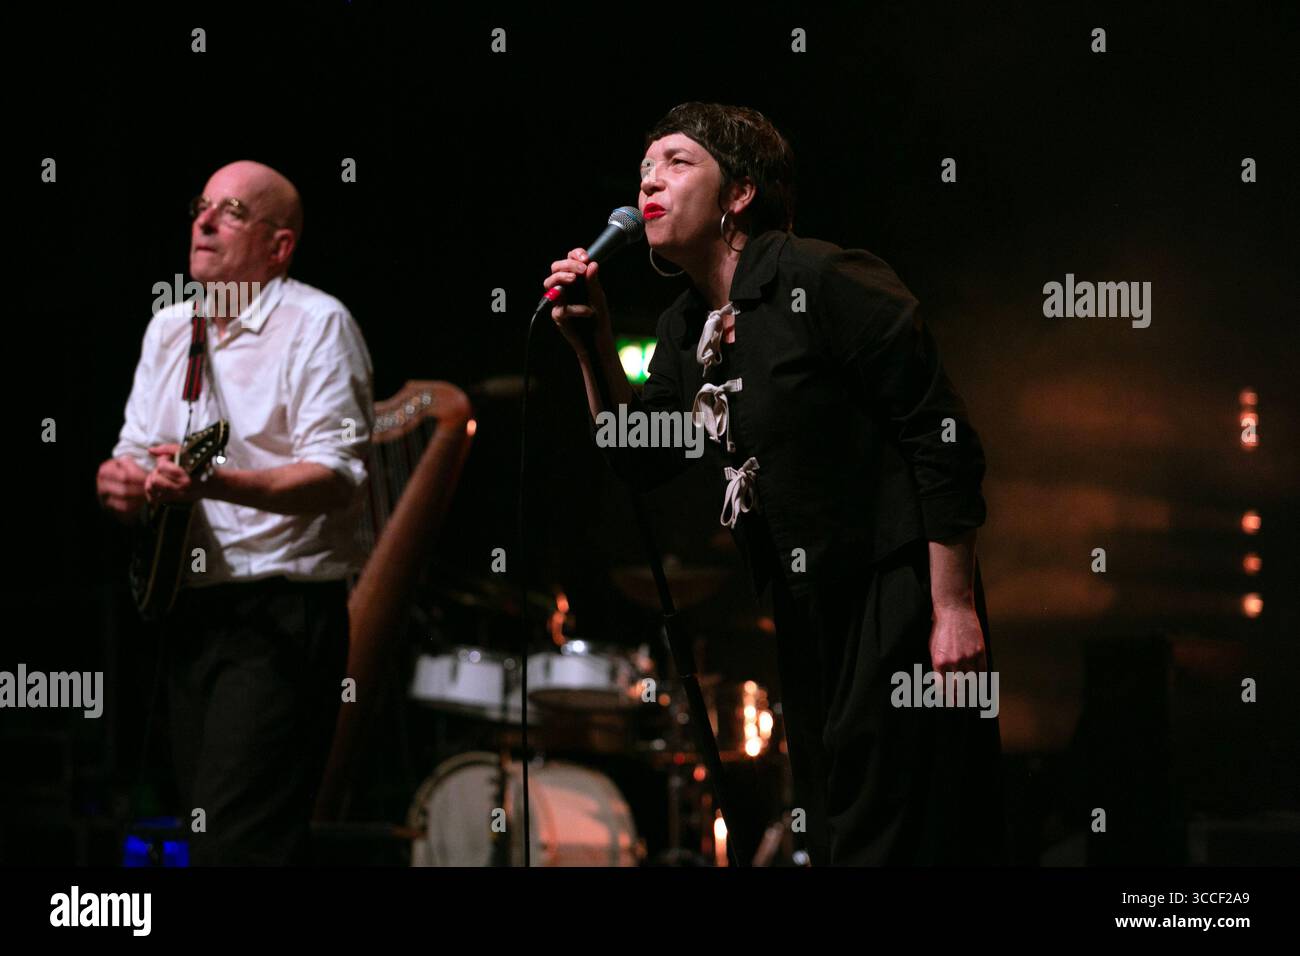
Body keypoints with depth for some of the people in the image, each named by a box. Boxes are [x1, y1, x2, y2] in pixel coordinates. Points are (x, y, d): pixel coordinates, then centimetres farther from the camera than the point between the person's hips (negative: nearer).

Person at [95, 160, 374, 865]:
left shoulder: (316, 324, -6)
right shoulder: (168, 329, 17)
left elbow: (336, 476, -17)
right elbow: (135, 452, 22)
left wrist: (216, 482, -32)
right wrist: (118, 481, -4)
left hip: (281, 617, -8)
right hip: (186, 613, 8)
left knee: (237, 839, -18)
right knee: (205, 829, 8)